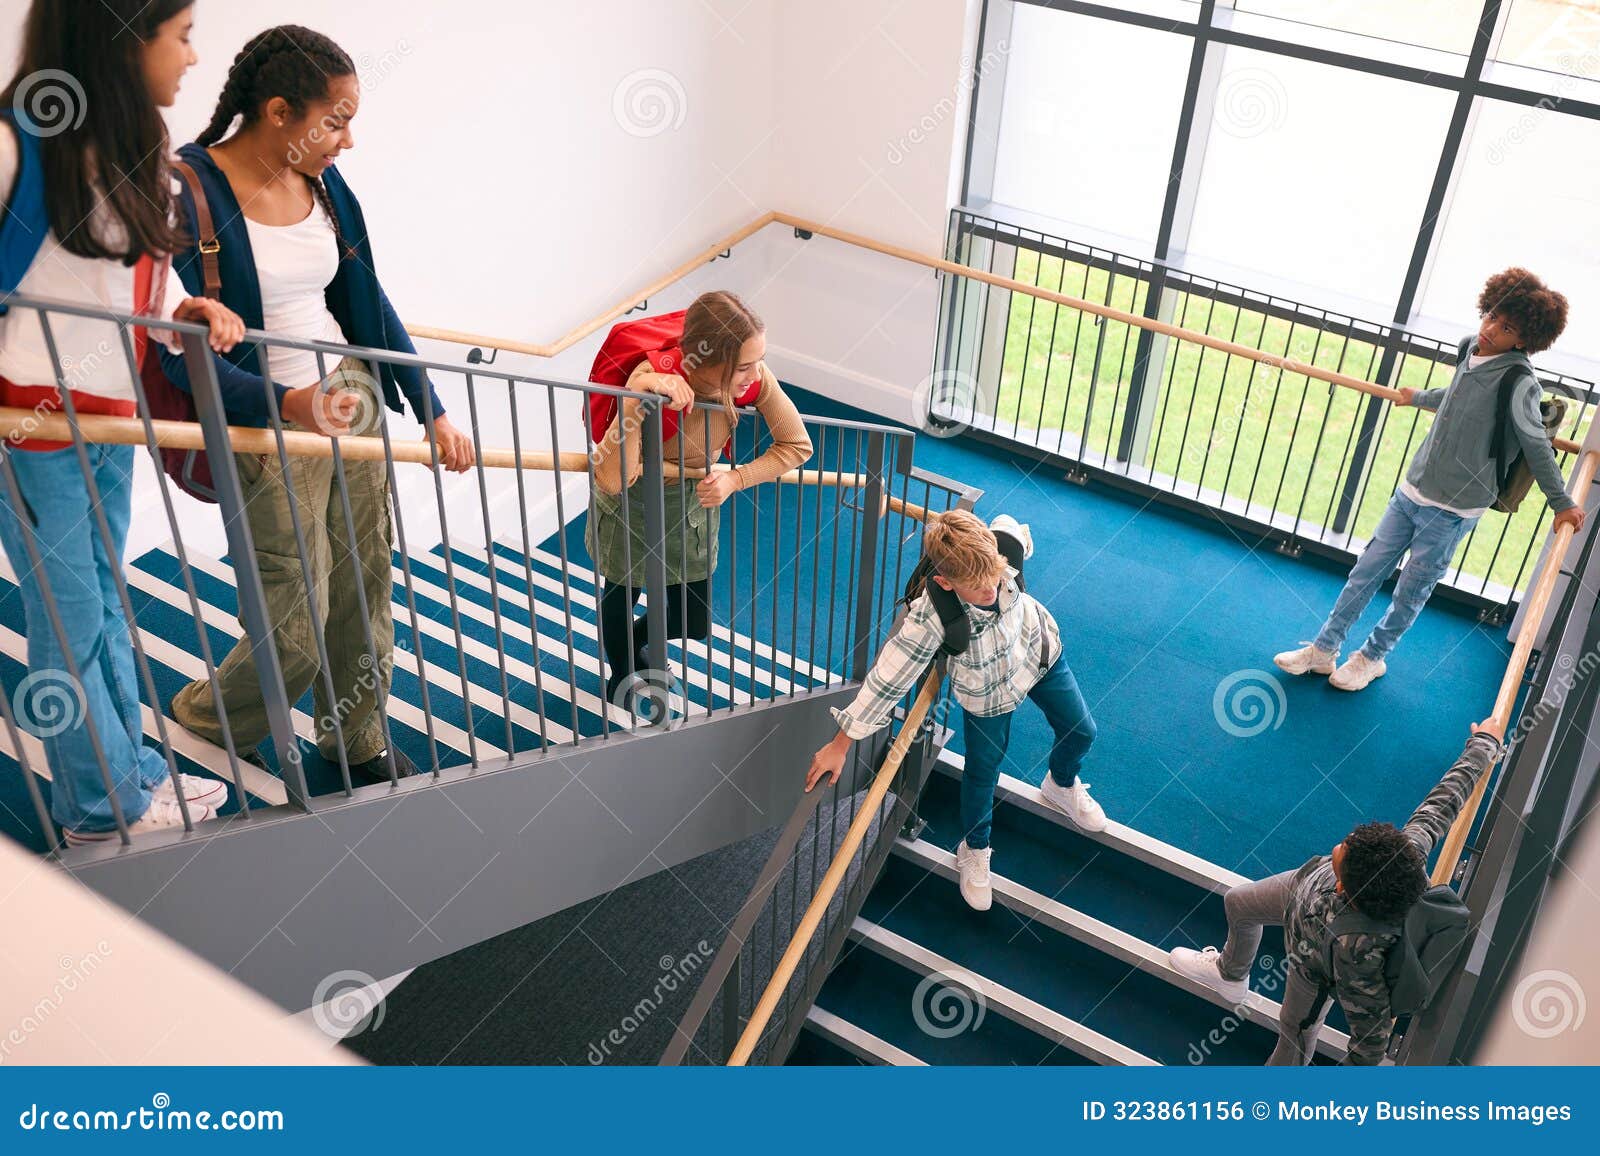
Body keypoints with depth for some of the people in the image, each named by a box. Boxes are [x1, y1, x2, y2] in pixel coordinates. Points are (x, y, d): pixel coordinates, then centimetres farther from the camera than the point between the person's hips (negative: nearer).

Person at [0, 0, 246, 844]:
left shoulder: (131, 151, 8)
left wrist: (191, 309, -2)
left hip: (110, 422, 8)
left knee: (104, 602, 17)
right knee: (69, 618, 4)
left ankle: (131, 767, 29)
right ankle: (105, 807, 17)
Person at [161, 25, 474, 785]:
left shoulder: (324, 183, 3)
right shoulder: (187, 191, -17)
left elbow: (368, 306, 10)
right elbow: (179, 351, -18)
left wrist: (433, 412, 7)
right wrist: (287, 404, -33)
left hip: (354, 401, 6)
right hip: (266, 421, -6)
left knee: (365, 592, 11)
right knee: (297, 635, -2)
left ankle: (358, 741, 32)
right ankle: (203, 714, 29)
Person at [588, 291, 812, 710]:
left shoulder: (753, 377, -28)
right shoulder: (653, 377, -40)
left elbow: (797, 445, -14)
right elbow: (613, 480, -46)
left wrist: (735, 479, -26)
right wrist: (636, 395, -54)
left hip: (694, 498, 4)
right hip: (631, 502, -4)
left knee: (695, 621, 15)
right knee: (621, 597, 22)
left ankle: (638, 641, 50)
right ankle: (621, 674, 55)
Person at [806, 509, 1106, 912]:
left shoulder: (1004, 544, -37)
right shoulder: (928, 618, -44)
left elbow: (1009, 526, -10)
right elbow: (887, 680, -34)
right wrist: (840, 745, -27)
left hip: (1038, 651, 4)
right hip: (987, 691, -4)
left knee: (1080, 732, 22)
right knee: (983, 771, 16)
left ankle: (1061, 787, 59)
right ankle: (974, 849, 48)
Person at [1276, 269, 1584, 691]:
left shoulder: (1520, 383, -18)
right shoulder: (1471, 349, 3)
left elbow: (1536, 446, -9)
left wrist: (1562, 504, -2)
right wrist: (1419, 398, 42)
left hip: (1451, 512, -6)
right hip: (1412, 490, 7)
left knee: (1410, 594, 8)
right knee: (1366, 572, 11)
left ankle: (1372, 657, 28)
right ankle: (1324, 649, 21)